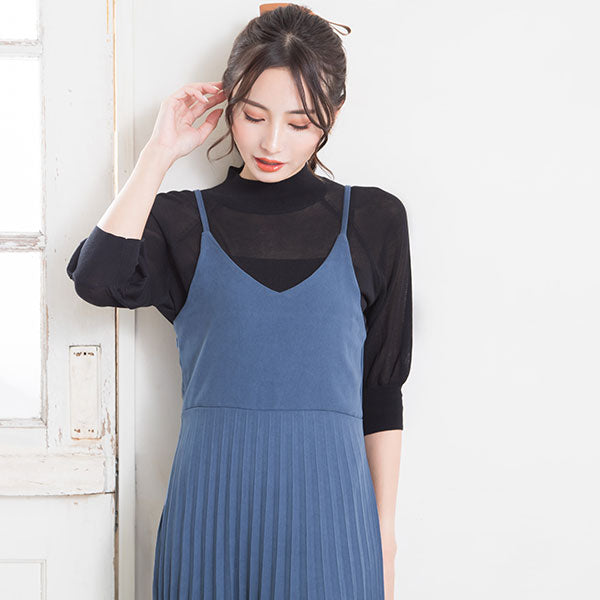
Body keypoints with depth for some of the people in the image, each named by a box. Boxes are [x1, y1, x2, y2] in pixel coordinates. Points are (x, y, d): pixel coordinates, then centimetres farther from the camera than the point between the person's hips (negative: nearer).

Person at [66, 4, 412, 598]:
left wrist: (384, 526, 7)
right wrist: (160, 151, -10)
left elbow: (382, 388, 8)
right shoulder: (183, 219, 4)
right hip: (214, 501, 0)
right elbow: (98, 280, -18)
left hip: (327, 501, 0)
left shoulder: (372, 220, 5)